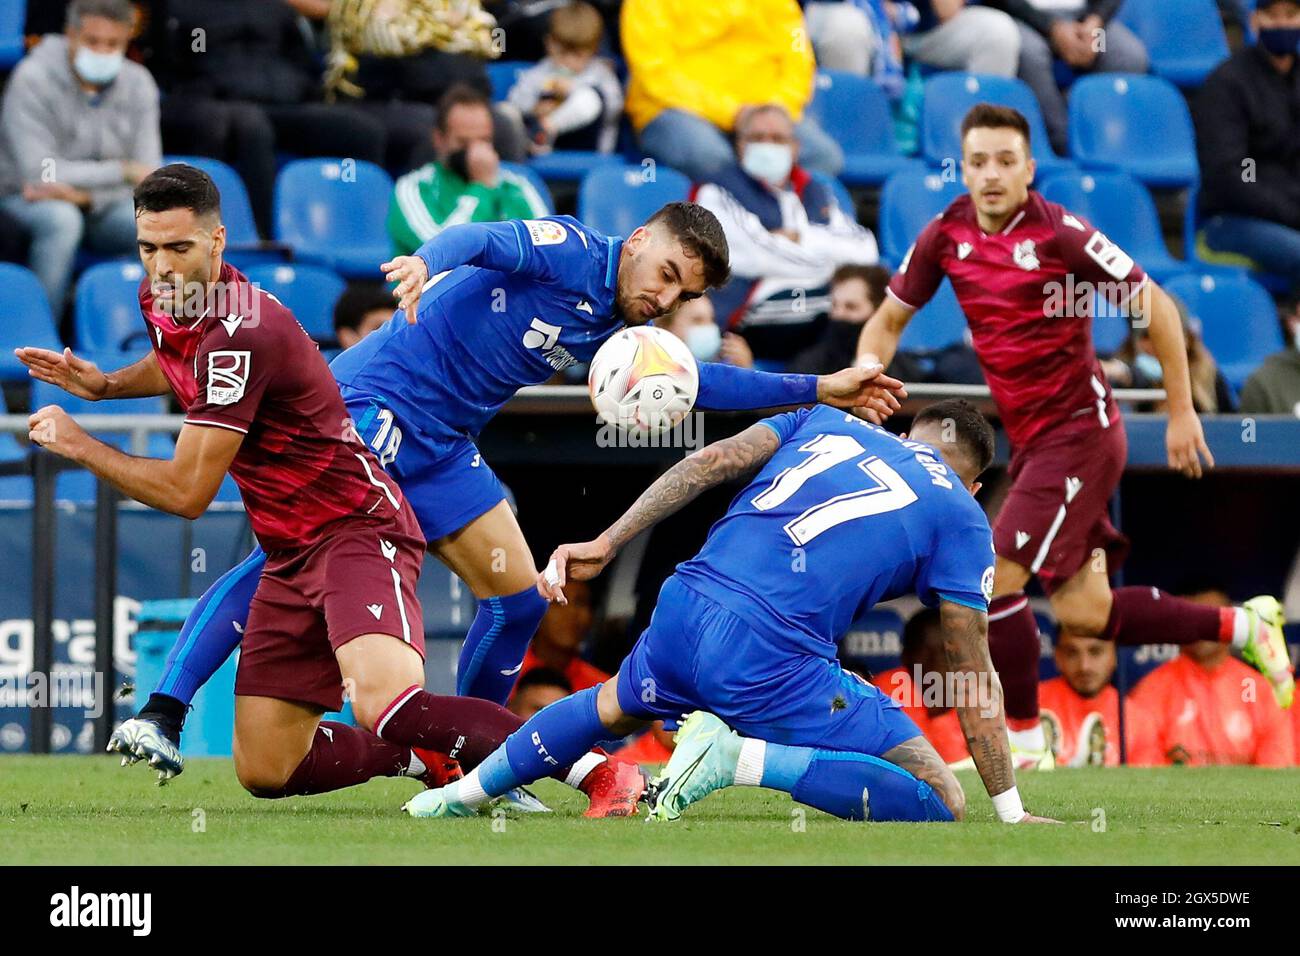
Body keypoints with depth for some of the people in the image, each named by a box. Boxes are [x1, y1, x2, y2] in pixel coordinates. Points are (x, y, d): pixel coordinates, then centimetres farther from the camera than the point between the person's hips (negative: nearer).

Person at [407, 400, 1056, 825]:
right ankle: (741, 757, -18)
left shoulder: (825, 421, 22)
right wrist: (1012, 813, 10)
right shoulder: (960, 517, 10)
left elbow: (711, 462, 8)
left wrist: (605, 544, 8)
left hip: (682, 613, 6)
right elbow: (974, 676, 6)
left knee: (615, 706, 40)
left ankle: (458, 796, 41)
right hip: (772, 664, -6)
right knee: (938, 803, -3)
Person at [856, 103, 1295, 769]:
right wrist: (868, 368, -10)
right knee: (1081, 613, 7)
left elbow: (1154, 307, -11)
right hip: (1028, 440, 7)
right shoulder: (946, 236, 1)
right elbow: (889, 319, 12)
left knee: (996, 577, -15)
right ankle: (1241, 625, 25)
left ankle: (1023, 736, 2)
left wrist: (1182, 412, -9)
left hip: (1079, 432, -7)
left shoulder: (1059, 235, -17)